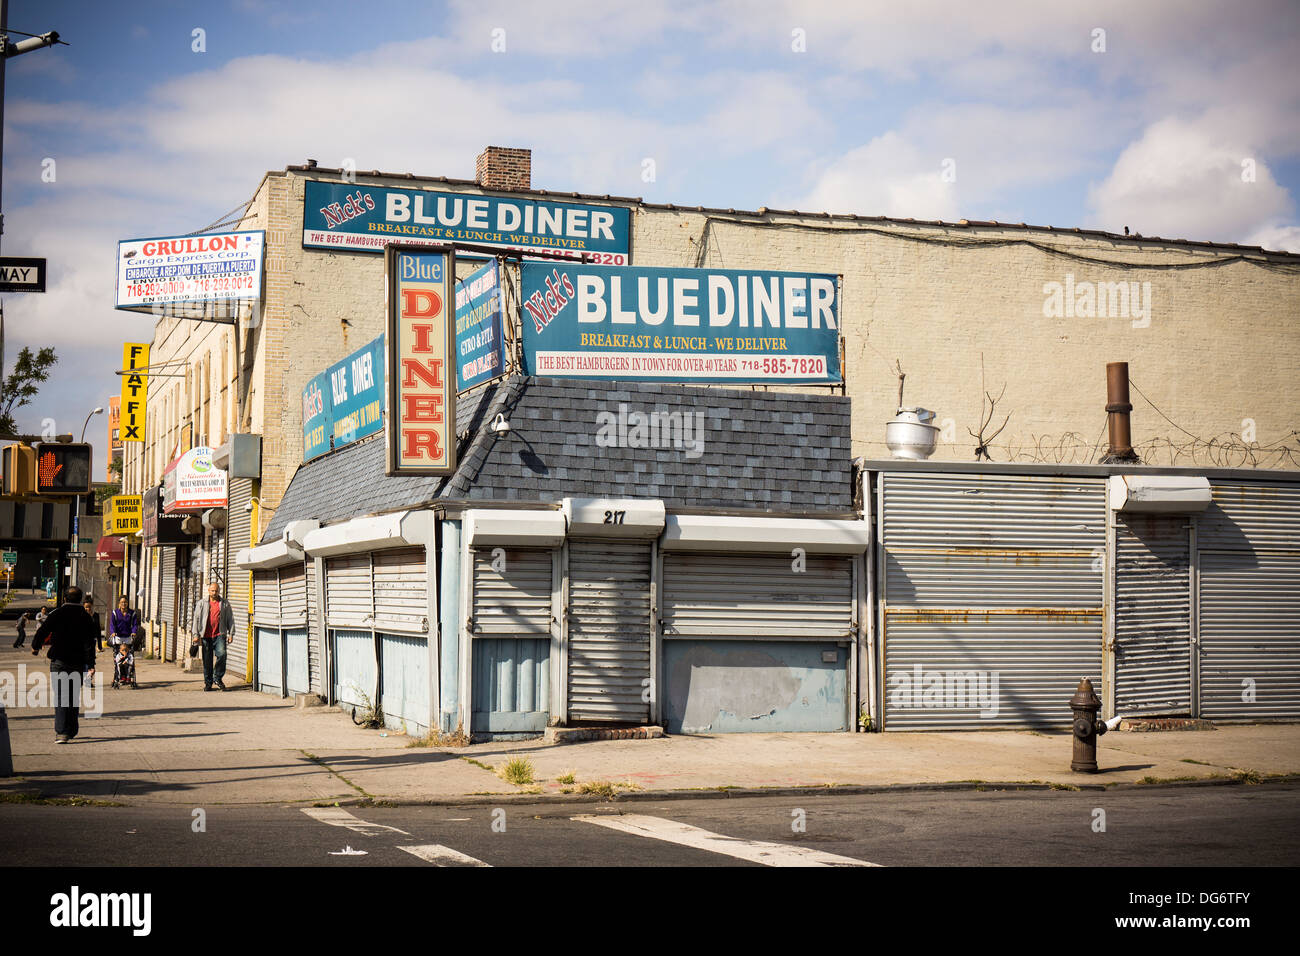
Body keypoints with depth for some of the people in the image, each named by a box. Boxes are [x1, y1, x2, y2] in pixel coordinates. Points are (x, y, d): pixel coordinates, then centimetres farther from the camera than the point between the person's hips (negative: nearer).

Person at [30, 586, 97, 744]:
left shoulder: (57, 614, -5)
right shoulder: (86, 618, -1)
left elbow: (43, 631, -2)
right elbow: (89, 644, -6)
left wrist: (35, 646, 18)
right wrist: (91, 665, -8)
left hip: (59, 661, -2)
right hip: (78, 663, 2)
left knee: (60, 696, -3)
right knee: (73, 697, 16)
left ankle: (61, 732, -14)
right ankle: (72, 730, 25)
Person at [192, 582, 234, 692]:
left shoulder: (225, 603, 11)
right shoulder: (202, 603, 10)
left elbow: (230, 619, 13)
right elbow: (196, 619, 7)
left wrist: (230, 633, 5)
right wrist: (196, 635, 0)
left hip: (219, 634, -1)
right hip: (206, 635, 1)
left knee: (221, 654, -20)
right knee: (207, 660, 3)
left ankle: (217, 677, -4)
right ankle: (208, 682, 14)